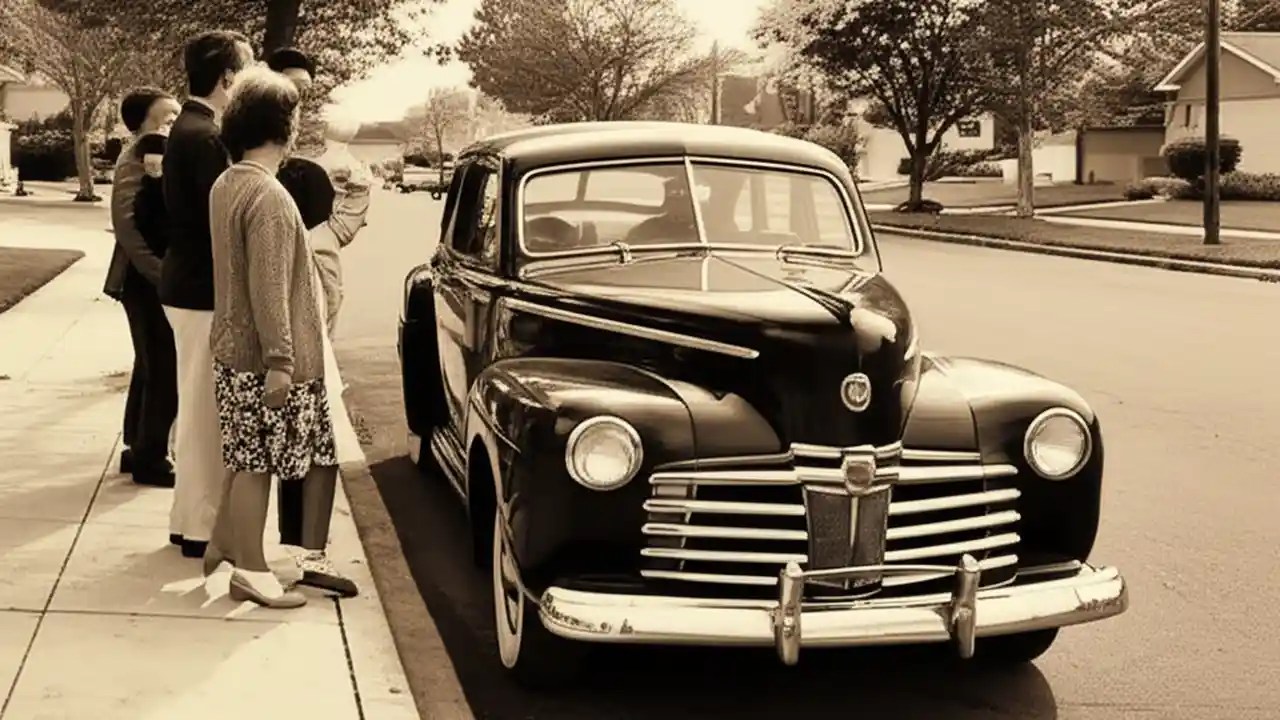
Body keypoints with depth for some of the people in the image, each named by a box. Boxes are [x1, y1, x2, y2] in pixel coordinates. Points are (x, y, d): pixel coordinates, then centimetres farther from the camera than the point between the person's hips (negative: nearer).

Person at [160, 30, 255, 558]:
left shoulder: (188, 129, 12)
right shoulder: (204, 136, -20)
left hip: (189, 284, 10)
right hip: (206, 289, -10)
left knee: (199, 409, 17)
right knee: (206, 411, -2)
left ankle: (191, 516, 27)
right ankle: (201, 527, 7)